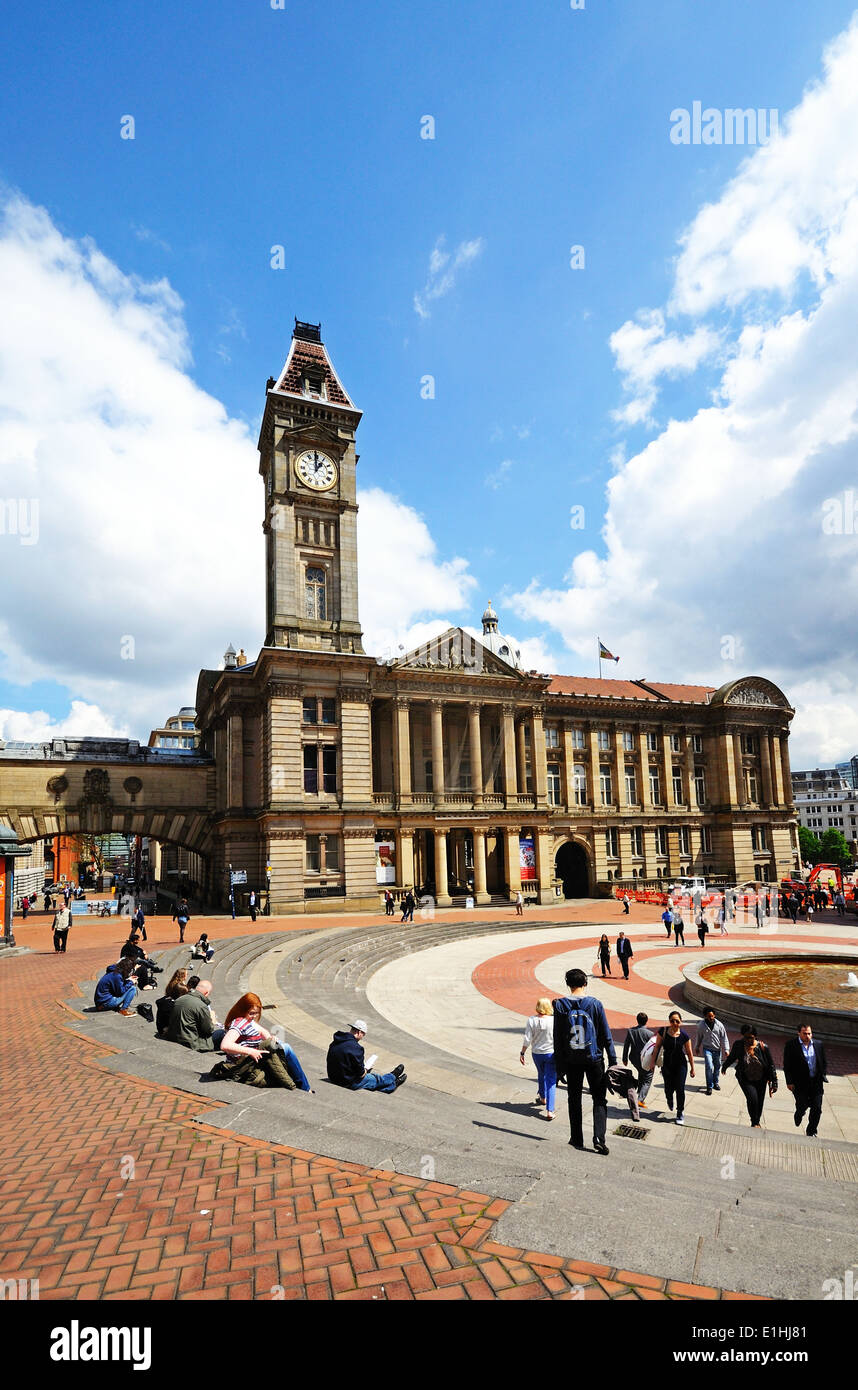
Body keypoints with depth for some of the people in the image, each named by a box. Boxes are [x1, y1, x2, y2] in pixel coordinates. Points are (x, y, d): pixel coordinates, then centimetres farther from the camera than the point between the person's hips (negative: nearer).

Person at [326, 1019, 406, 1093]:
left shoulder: (335, 1043, 0)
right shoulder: (355, 1047, -28)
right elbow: (361, 1074, -22)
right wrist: (365, 1071, 1)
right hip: (351, 1084, -8)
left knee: (372, 1075, 24)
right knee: (377, 1079, 17)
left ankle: (392, 1084, 42)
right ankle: (392, 1077, 45)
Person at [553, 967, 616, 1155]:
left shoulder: (560, 1006, -6)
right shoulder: (595, 1004, -7)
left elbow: (557, 1038, -3)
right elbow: (606, 1035, -4)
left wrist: (559, 1066, 5)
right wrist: (613, 1061, 3)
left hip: (571, 1060, 1)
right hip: (593, 1059, -1)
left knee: (574, 1100, 14)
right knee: (599, 1099, 9)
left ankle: (577, 1139, 19)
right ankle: (599, 1138, -5)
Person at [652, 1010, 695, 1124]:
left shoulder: (684, 1035, -13)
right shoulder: (663, 1032, -13)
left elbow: (689, 1053, -2)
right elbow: (658, 1046, -2)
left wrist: (692, 1068, 4)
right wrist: (653, 1062, 1)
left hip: (681, 1065, -1)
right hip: (667, 1065, 1)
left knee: (680, 1089, -5)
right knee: (669, 1089, 6)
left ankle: (680, 1113, 16)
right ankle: (669, 1100, 43)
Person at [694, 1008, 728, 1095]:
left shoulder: (719, 1024, -11)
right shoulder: (701, 1025, -11)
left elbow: (724, 1037, -3)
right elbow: (699, 1037, 5)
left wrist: (726, 1049, -6)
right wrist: (697, 1047, 14)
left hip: (717, 1049, 2)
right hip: (707, 1049, -2)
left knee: (717, 1067, 14)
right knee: (709, 1067, -12)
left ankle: (715, 1083, 36)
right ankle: (709, 1086, 2)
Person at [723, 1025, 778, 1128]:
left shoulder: (762, 1047, -17)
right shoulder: (738, 1044, -15)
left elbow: (771, 1065, -9)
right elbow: (732, 1057, 5)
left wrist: (774, 1083, -10)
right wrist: (725, 1066, 20)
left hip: (761, 1080, 1)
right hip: (745, 1079, -1)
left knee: (760, 1101, 8)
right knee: (752, 1098, -18)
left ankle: (757, 1122, 37)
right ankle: (754, 1123, 6)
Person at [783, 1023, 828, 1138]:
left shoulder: (819, 1045, 6)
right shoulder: (791, 1045, -6)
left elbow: (823, 1063, 17)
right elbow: (787, 1065, -4)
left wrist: (823, 1075, 5)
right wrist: (789, 1082, -8)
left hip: (816, 1083, 3)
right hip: (800, 1083, -3)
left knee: (817, 1108, 2)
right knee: (802, 1106, -5)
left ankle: (811, 1132, 20)